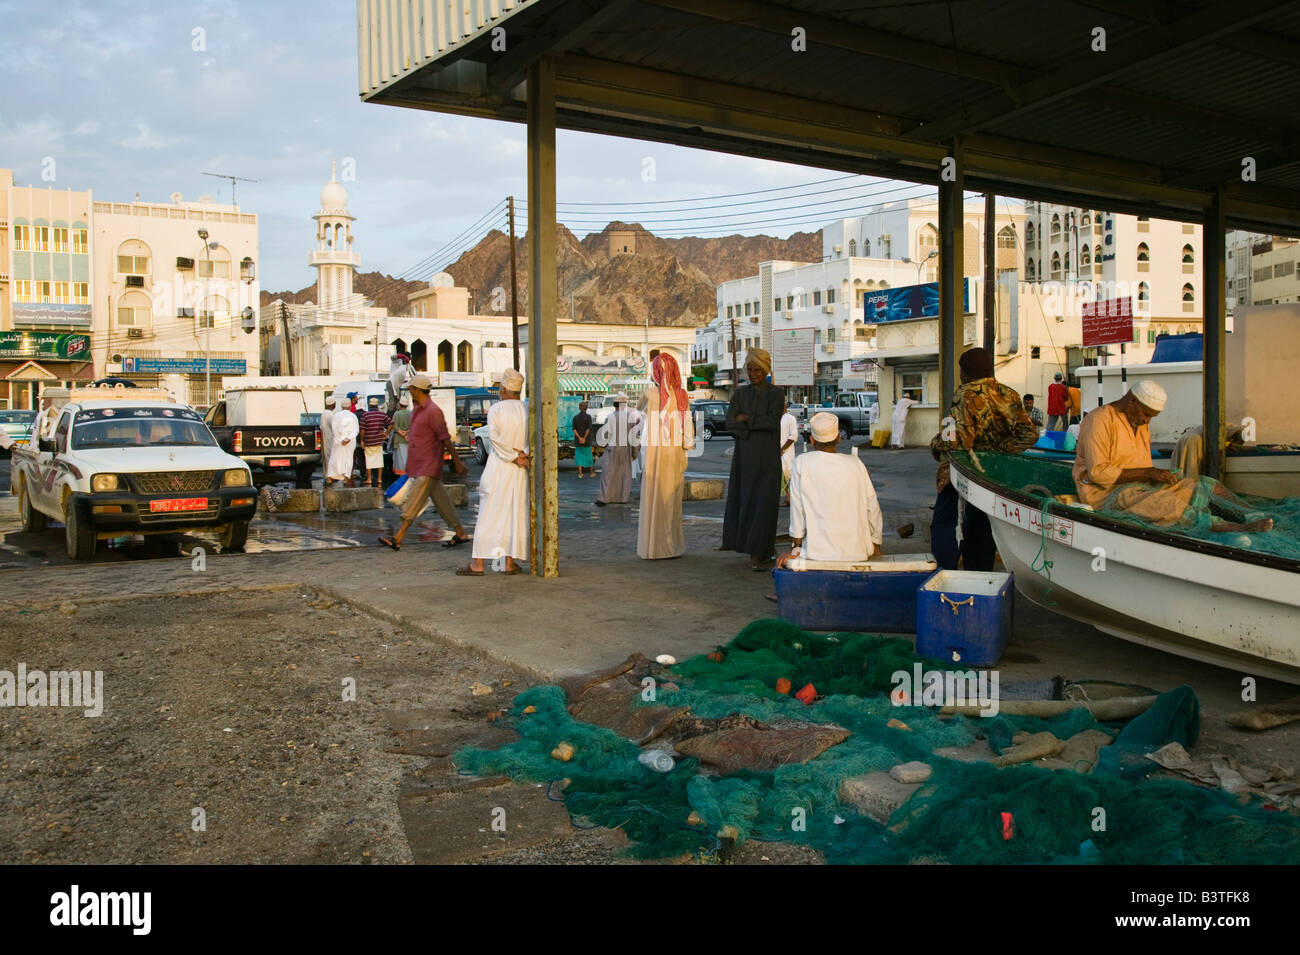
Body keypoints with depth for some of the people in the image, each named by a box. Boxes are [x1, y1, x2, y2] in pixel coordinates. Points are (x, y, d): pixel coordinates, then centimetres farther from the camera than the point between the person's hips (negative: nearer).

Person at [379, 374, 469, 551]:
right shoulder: (417, 411, 15)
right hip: (418, 466, 10)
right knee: (441, 501, 11)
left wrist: (457, 462, -13)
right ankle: (460, 533, 17)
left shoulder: (433, 411, -15)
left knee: (413, 503, -10)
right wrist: (408, 464, 25)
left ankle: (397, 539, -11)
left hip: (428, 468, -10)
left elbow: (446, 438, -15)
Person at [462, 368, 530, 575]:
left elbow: (494, 437, -18)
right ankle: (510, 562, 10)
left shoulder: (496, 409, -6)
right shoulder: (527, 411, 4)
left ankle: (478, 563, 0)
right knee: (515, 514, 9)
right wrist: (524, 455, -14)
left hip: (497, 467, -3)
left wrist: (514, 456, -13)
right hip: (519, 472, 3)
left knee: (488, 514, 0)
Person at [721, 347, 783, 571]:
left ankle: (756, 554, -9)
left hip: (767, 455, -4)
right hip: (744, 454, 4)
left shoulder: (774, 393, 0)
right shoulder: (740, 393, 9)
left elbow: (773, 422, -15)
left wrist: (747, 419, -7)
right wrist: (757, 427, -12)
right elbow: (730, 423, -4)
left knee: (764, 502, -9)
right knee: (743, 500, 8)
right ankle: (765, 550, 25)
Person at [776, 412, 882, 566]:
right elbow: (872, 508, 6)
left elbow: (797, 509, -4)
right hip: (858, 552, 3)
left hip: (819, 552, -3)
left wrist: (796, 548, 3)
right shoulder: (855, 463, 3)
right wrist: (876, 545, 17)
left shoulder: (802, 463, -4)